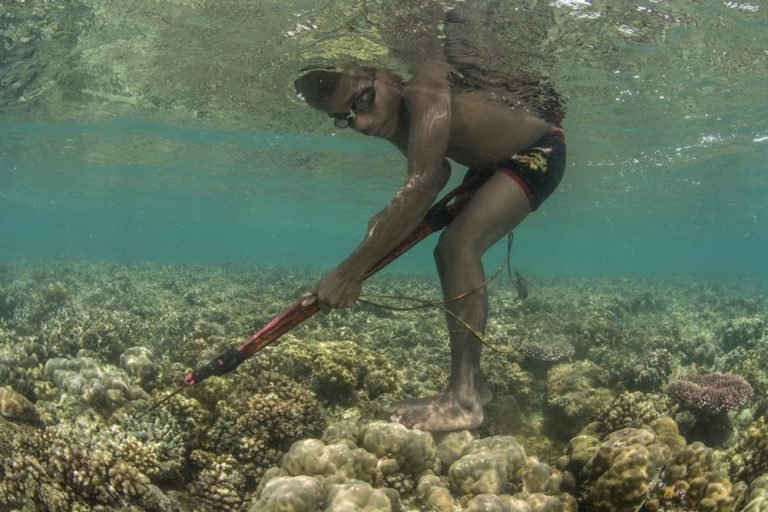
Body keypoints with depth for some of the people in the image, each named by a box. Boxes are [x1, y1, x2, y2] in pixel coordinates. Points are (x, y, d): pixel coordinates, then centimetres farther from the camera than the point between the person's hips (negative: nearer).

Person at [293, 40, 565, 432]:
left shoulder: (424, 85, -34)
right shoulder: (395, 120, -5)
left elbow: (422, 185, -42)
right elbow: (436, 172, 7)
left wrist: (351, 271, -41)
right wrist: (392, 216, -10)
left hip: (540, 150, -9)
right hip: (492, 162, 9)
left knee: (459, 244, -24)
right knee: (449, 253, 7)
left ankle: (464, 399, -22)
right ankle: (470, 384, 16)